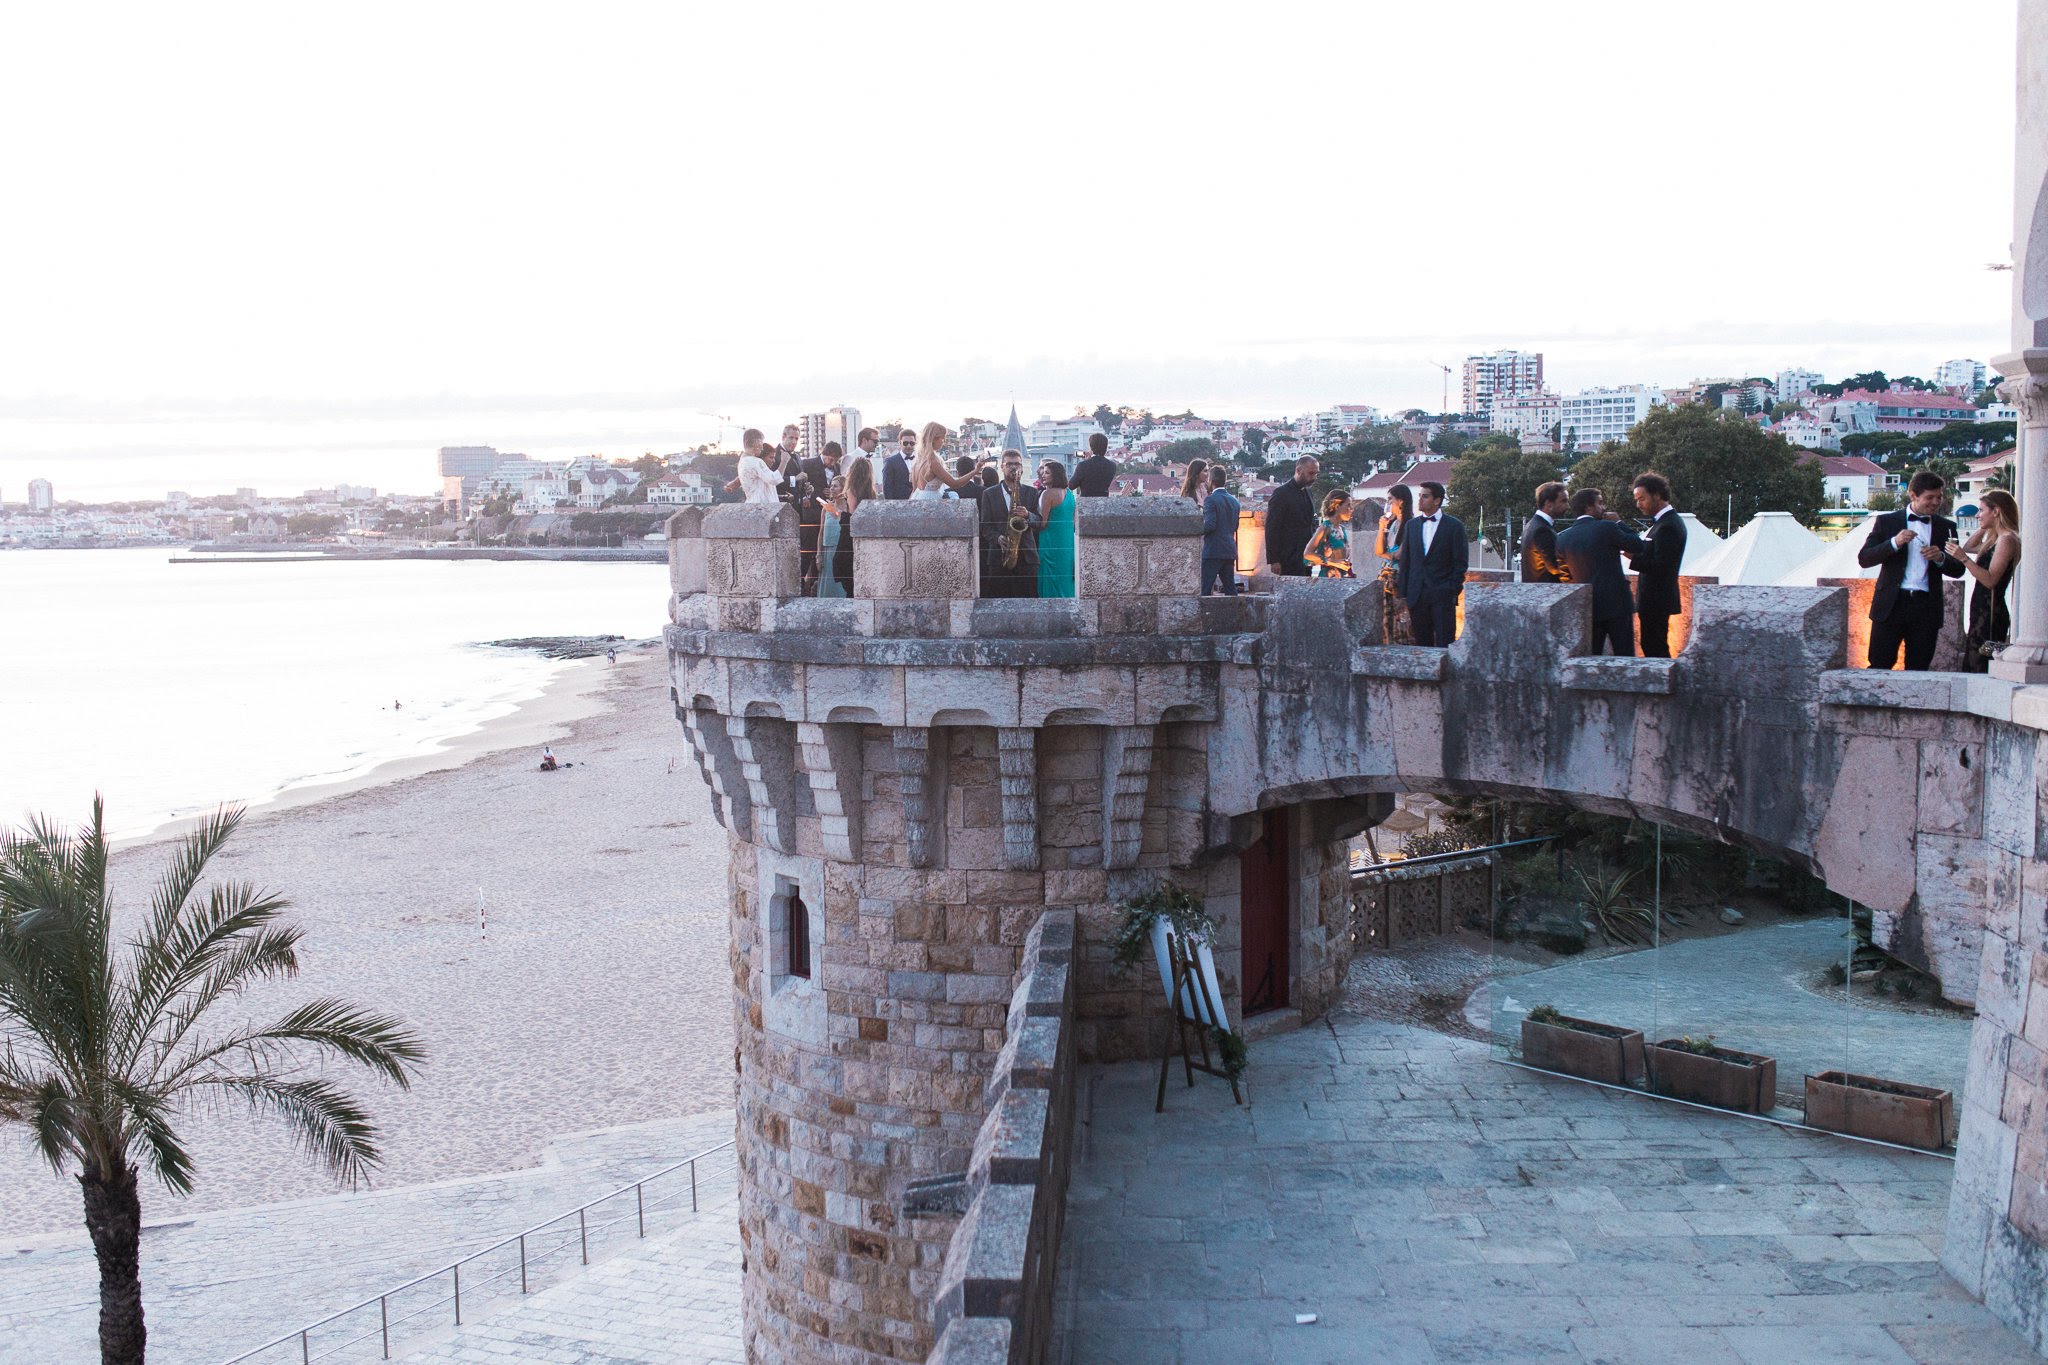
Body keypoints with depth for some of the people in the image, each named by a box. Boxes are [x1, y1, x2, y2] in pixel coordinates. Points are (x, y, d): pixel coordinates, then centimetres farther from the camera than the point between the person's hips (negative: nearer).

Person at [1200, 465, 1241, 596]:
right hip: (1230, 551, 7)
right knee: (1230, 589, 8)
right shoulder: (1234, 501, 13)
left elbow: (1210, 525, -18)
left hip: (1213, 551, -7)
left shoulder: (1211, 500, -10)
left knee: (1204, 589, -6)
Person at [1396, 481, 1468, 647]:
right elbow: (1405, 562, 13)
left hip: (1442, 596, -4)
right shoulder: (1412, 526, 13)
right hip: (1417, 595, 4)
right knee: (1422, 643, 5)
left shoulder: (1454, 526, 0)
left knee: (1444, 644, -6)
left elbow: (1461, 562, -1)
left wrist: (1452, 591, -8)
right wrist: (1403, 595, 7)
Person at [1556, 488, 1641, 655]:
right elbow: (1638, 546, 0)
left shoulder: (1562, 538, 4)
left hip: (1586, 608, 4)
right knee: (1625, 659, 3)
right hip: (1616, 603, -4)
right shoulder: (1607, 528, -10)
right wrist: (1618, 523, 8)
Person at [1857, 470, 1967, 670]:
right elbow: (1863, 559, -3)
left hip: (1927, 608, 2)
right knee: (1879, 665, -4)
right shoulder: (1886, 522, 5)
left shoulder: (1946, 527, 12)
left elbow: (1958, 570, 11)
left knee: (1918, 670, 3)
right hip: (1891, 606, -2)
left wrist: (1941, 558, -10)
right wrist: (1894, 543, -16)